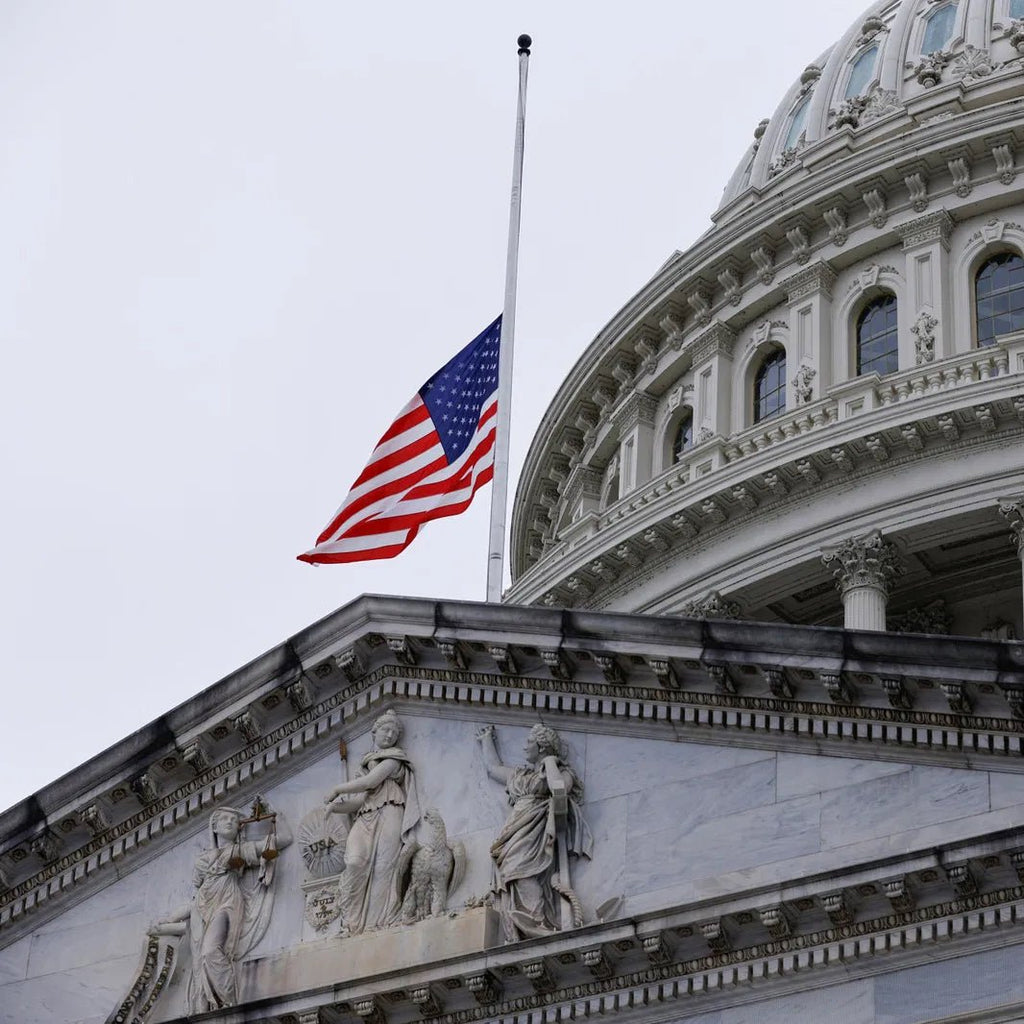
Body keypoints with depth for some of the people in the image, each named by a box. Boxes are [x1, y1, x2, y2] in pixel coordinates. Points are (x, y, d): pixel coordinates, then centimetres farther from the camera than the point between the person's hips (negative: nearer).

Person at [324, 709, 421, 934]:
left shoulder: (394, 758, 11)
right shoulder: (366, 762, 28)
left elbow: (370, 782, -3)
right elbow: (361, 798, 15)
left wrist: (338, 789, 6)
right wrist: (339, 805, -1)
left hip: (387, 814, -4)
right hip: (365, 818, 4)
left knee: (382, 865, -19)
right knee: (355, 862, -21)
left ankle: (380, 921, -25)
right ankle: (352, 923, -25)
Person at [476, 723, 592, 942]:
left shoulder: (562, 773, 12)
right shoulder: (520, 774, 33)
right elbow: (493, 767, 47)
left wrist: (549, 762, 2)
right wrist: (487, 740, 57)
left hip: (537, 833, -6)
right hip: (517, 836, 6)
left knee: (524, 876, -30)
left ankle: (541, 929, -37)